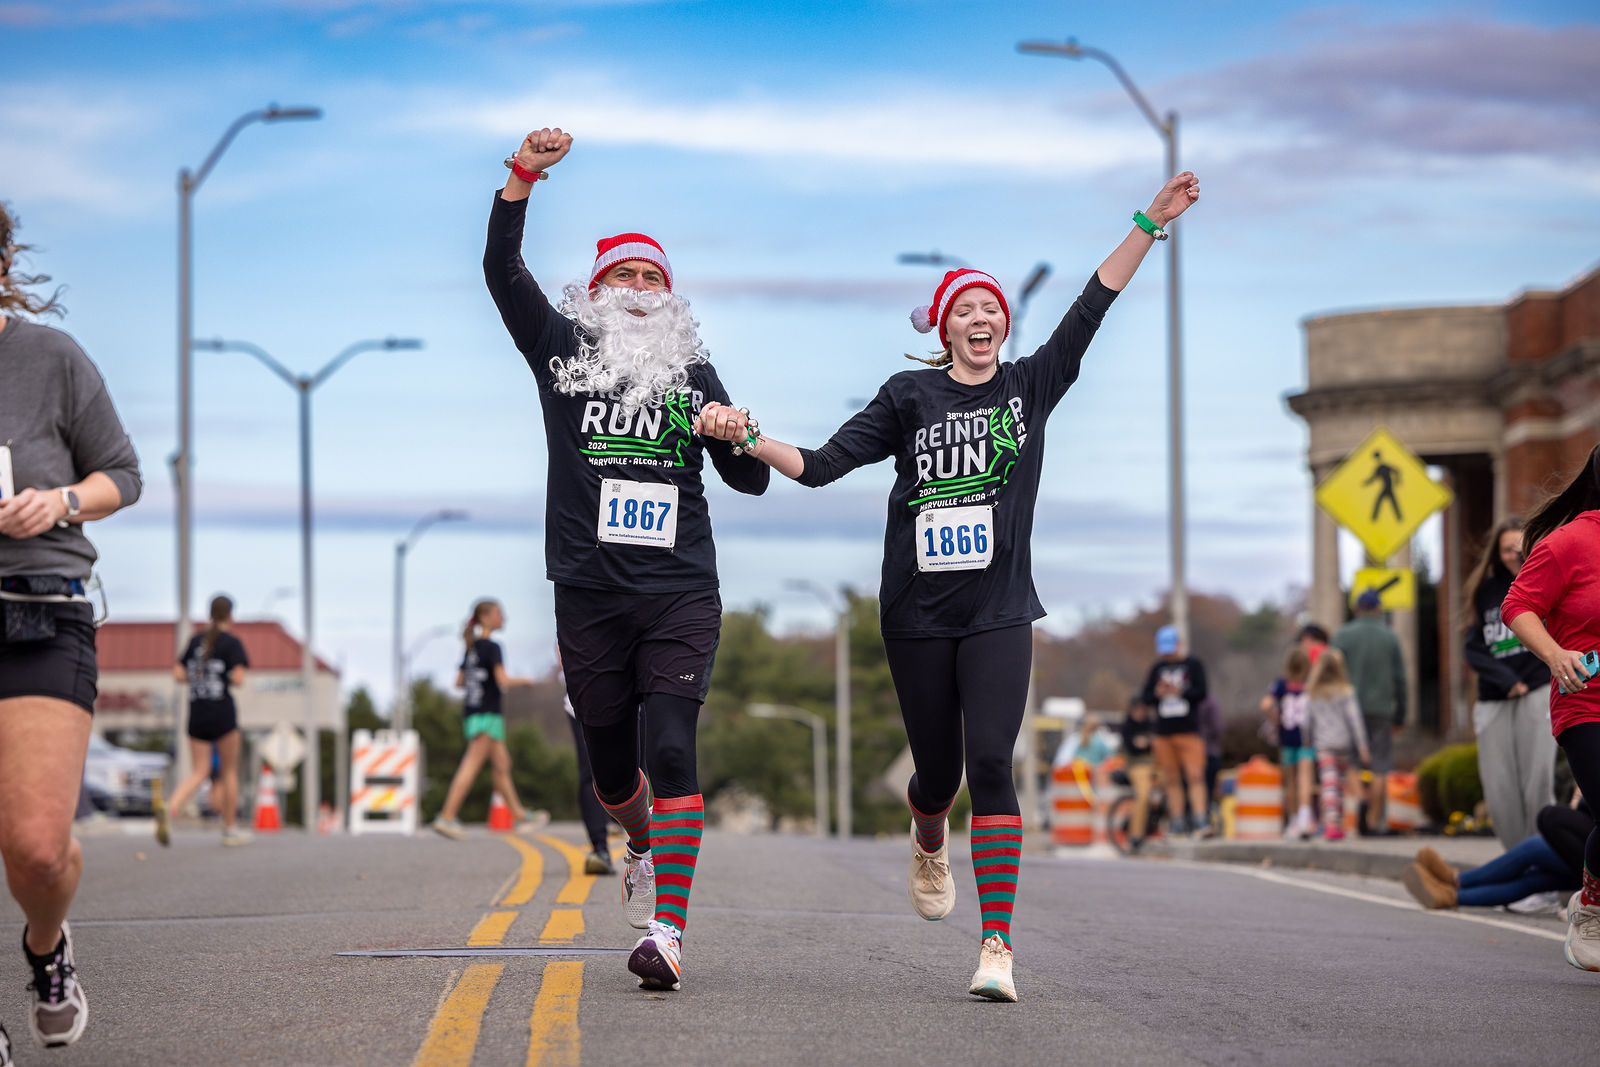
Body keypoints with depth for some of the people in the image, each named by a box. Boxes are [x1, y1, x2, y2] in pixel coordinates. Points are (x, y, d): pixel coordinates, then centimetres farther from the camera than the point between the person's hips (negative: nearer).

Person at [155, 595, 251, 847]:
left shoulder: (196, 640, 12)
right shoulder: (232, 642, -4)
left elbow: (178, 674, 9)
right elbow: (238, 679, -13)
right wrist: (229, 681, 9)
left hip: (197, 713, 5)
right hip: (222, 712, -5)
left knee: (199, 773, 3)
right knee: (229, 771, 9)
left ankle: (169, 808, -24)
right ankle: (230, 829, 16)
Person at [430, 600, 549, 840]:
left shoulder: (471, 648, 14)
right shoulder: (491, 648, -11)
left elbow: (459, 682, 17)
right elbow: (503, 681, -18)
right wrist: (524, 681, -1)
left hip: (471, 711, 9)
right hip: (487, 714, -9)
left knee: (502, 764, 14)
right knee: (471, 766, -11)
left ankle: (520, 816, 19)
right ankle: (447, 817, -15)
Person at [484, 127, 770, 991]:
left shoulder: (694, 375, 11)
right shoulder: (561, 352, 9)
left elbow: (752, 482, 12)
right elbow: (502, 271, -4)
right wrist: (523, 175, -16)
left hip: (681, 594, -1)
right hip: (590, 594, 1)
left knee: (670, 748, -16)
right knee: (609, 760, 9)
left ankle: (666, 930, -22)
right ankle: (642, 842, 44)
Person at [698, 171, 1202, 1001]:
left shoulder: (1031, 386, 7)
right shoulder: (909, 397, 4)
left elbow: (1090, 309, -1)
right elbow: (821, 465, 2)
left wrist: (1149, 225, -9)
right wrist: (745, 438, -12)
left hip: (999, 611, 0)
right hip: (918, 613, 0)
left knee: (990, 762, -14)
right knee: (938, 771, 10)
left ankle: (998, 947, -15)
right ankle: (929, 845, 48)